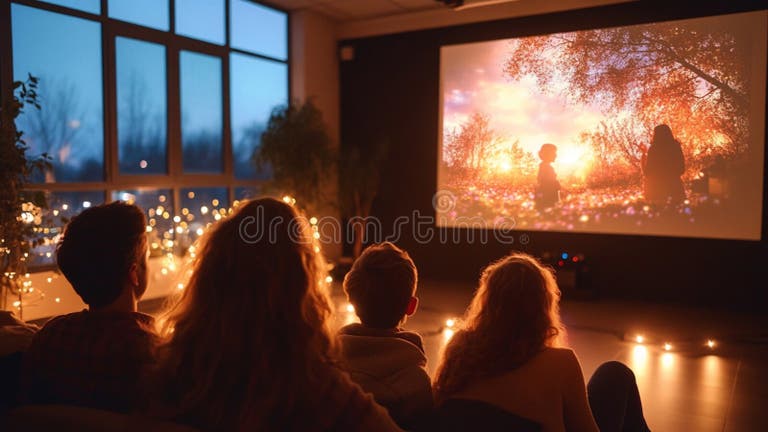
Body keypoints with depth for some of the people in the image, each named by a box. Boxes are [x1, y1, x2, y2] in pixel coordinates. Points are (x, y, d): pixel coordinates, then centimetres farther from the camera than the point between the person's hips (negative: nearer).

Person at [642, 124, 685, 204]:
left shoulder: (653, 149, -8)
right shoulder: (676, 147, 4)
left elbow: (647, 172, -3)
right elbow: (681, 170, 12)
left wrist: (644, 156, 7)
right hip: (675, 188, 4)